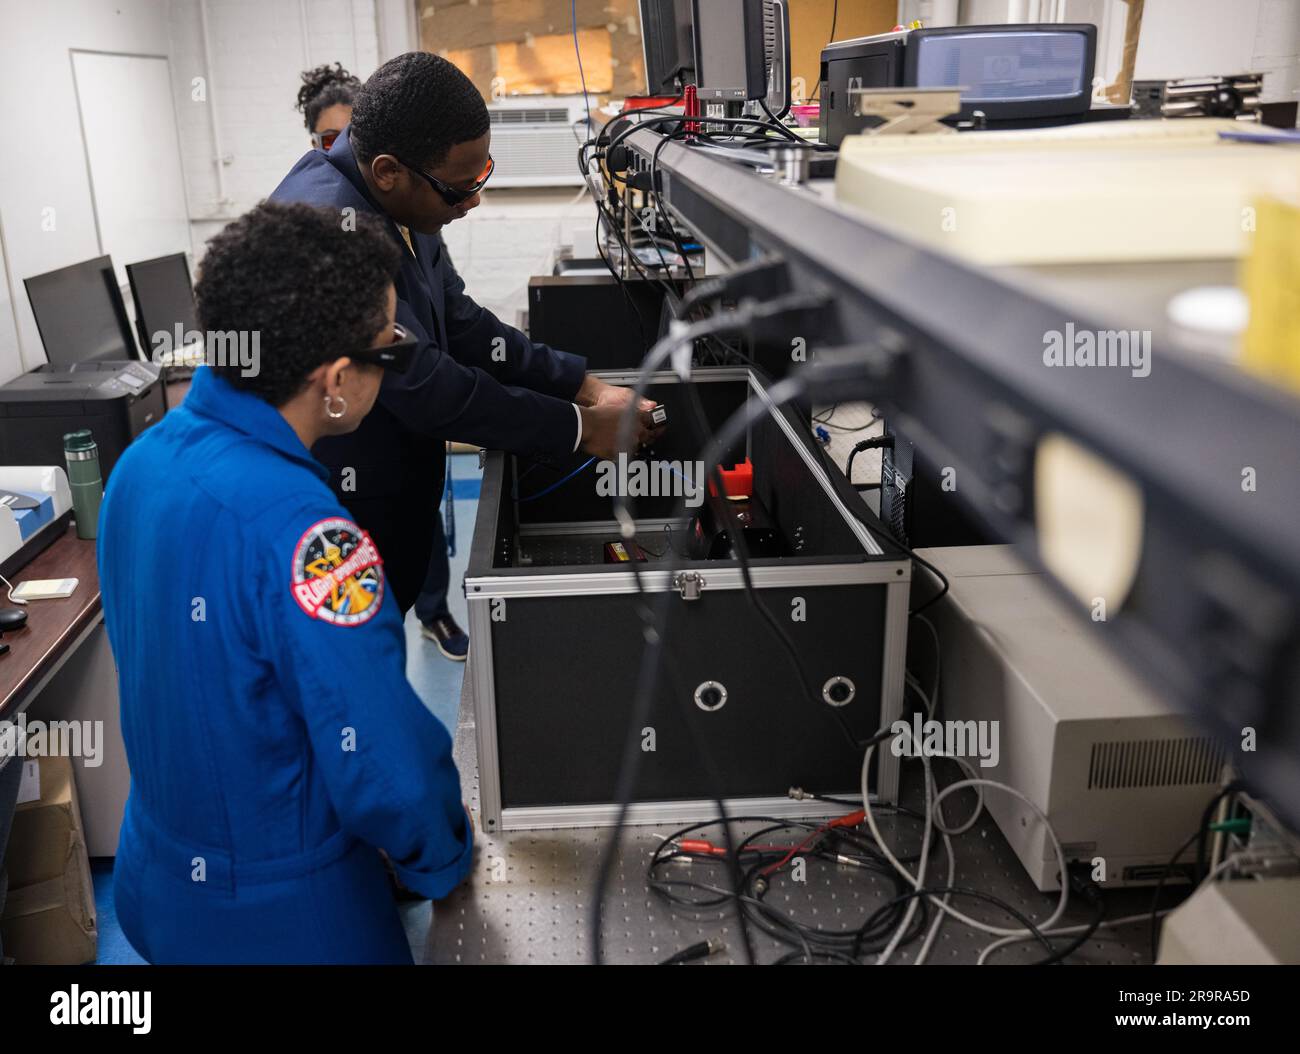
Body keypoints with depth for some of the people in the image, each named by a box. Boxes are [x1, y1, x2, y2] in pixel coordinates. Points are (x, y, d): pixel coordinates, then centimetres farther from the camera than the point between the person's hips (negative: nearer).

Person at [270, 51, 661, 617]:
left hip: (397, 497, 8)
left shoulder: (397, 201, 0)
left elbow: (457, 320, 6)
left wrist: (585, 386, -2)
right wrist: (581, 427, -17)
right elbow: (426, 389, -27)